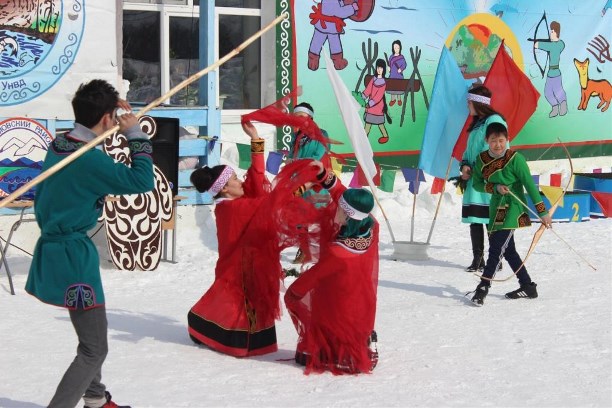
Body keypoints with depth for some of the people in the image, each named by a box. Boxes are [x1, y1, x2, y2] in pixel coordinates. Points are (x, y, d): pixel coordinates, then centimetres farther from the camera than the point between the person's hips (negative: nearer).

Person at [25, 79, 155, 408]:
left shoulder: (57, 145, 3)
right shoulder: (90, 159, -23)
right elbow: (142, 181, -21)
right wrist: (135, 134, -13)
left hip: (52, 248, 10)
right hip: (74, 257, -10)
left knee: (92, 333, 27)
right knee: (94, 349, -2)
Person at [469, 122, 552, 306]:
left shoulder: (515, 159, -13)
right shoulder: (482, 159, 1)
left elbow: (530, 185, -11)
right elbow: (477, 184, 6)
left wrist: (542, 212, -10)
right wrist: (495, 188, -14)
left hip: (512, 208, -7)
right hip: (496, 208, 7)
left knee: (496, 248, -14)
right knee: (508, 249, 12)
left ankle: (483, 287, -12)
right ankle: (527, 287, 23)